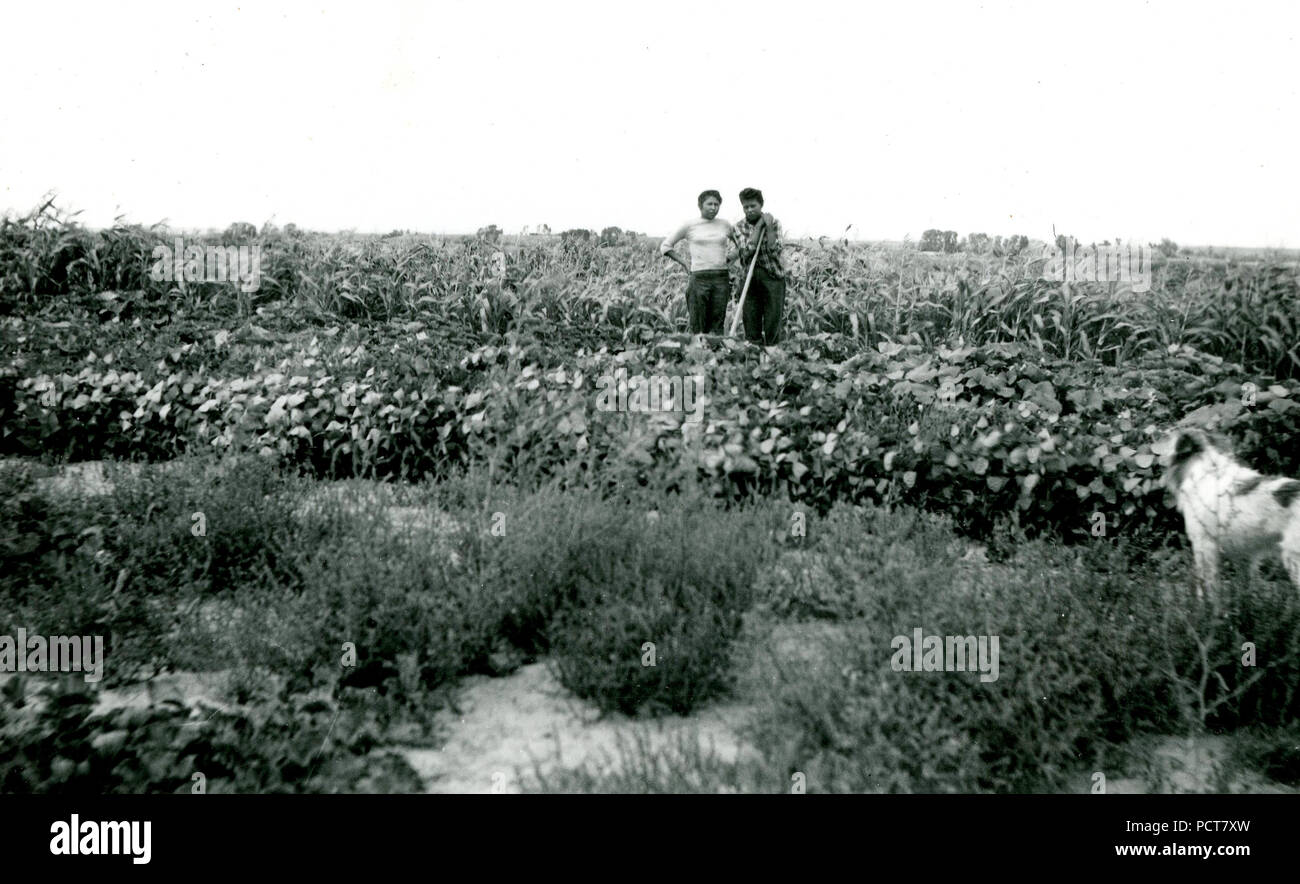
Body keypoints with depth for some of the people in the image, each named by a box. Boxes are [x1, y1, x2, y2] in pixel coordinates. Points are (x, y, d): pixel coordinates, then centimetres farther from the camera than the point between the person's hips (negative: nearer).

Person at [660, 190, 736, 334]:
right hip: (699, 278, -2)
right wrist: (684, 263, 1)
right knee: (698, 327, -3)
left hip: (722, 278, 2)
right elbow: (665, 246, 8)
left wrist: (730, 257, 7)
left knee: (717, 325, 1)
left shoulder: (725, 225, 8)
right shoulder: (689, 225, 1)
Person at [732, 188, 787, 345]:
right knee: (750, 318, 1)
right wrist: (758, 226, -13)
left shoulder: (774, 223, 0)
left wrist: (769, 228, -18)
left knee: (773, 317, -2)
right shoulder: (740, 226, 3)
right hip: (749, 276, 2)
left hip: (773, 274, -1)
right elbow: (746, 251, -14)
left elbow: (775, 251, -12)